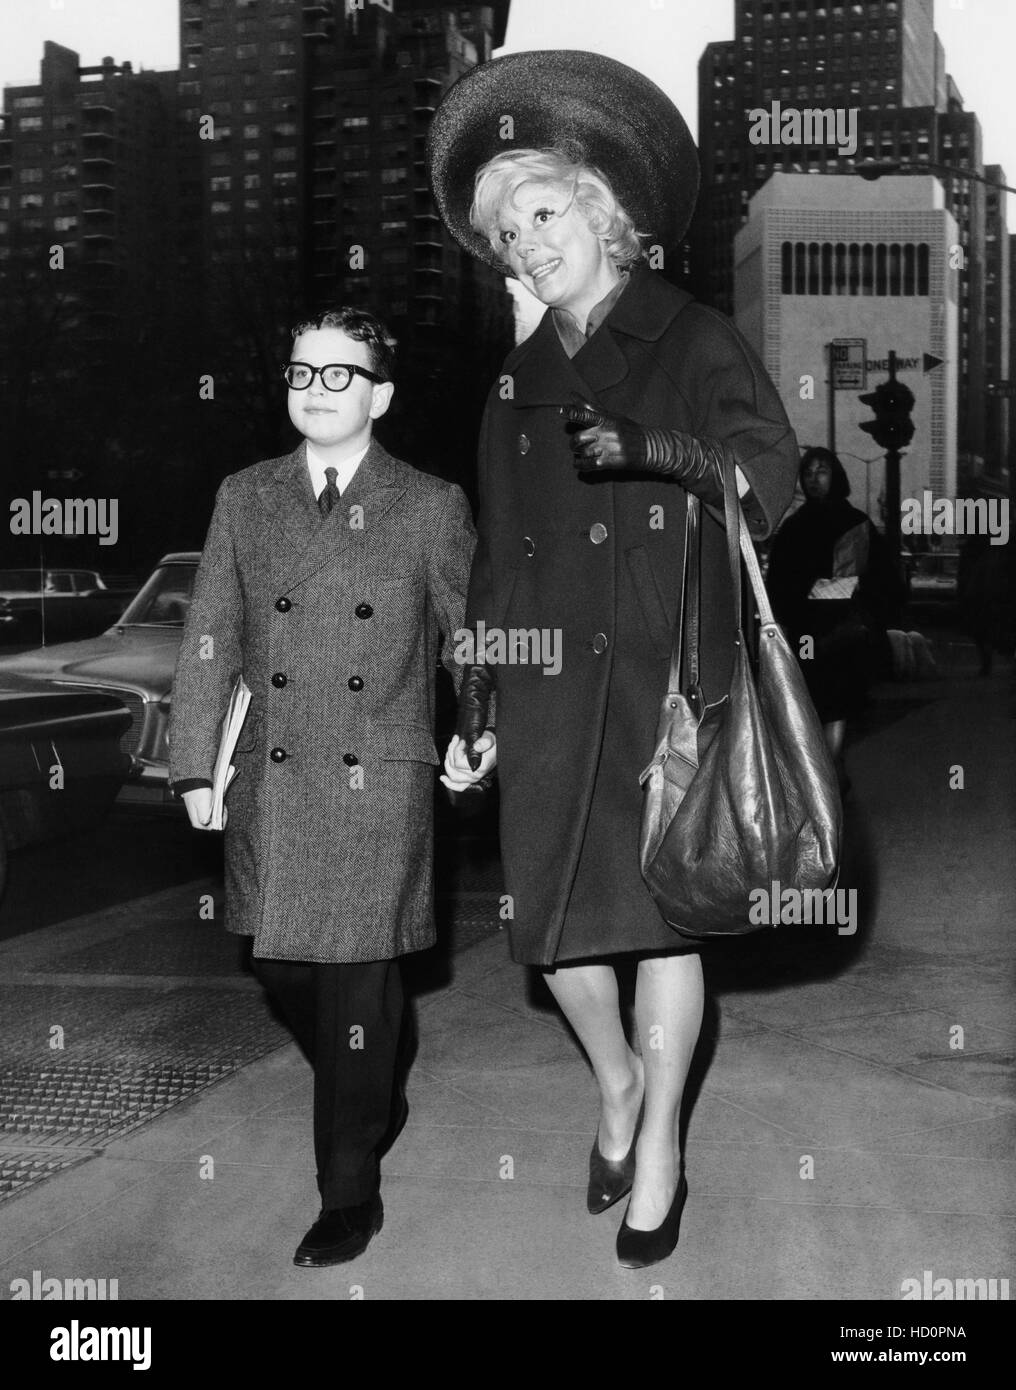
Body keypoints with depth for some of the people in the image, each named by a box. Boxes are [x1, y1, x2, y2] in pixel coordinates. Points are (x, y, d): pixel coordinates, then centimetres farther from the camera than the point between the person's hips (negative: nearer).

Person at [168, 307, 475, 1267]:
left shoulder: (431, 507, 0)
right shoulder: (244, 499, 7)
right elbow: (209, 640, 6)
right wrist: (195, 767, 3)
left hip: (380, 789, -3)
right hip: (272, 787, 3)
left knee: (357, 989, 0)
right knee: (283, 969, 12)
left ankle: (350, 1195, 16)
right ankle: (377, 1102, 41)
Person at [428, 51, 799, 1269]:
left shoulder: (694, 342, 3)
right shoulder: (520, 382, 16)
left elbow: (772, 474, -11)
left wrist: (655, 448, -29)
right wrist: (477, 710, 13)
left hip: (666, 678, -4)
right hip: (551, 691, 4)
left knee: (662, 913, -1)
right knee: (553, 918, 3)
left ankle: (659, 1143, 18)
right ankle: (615, 1079, 32)